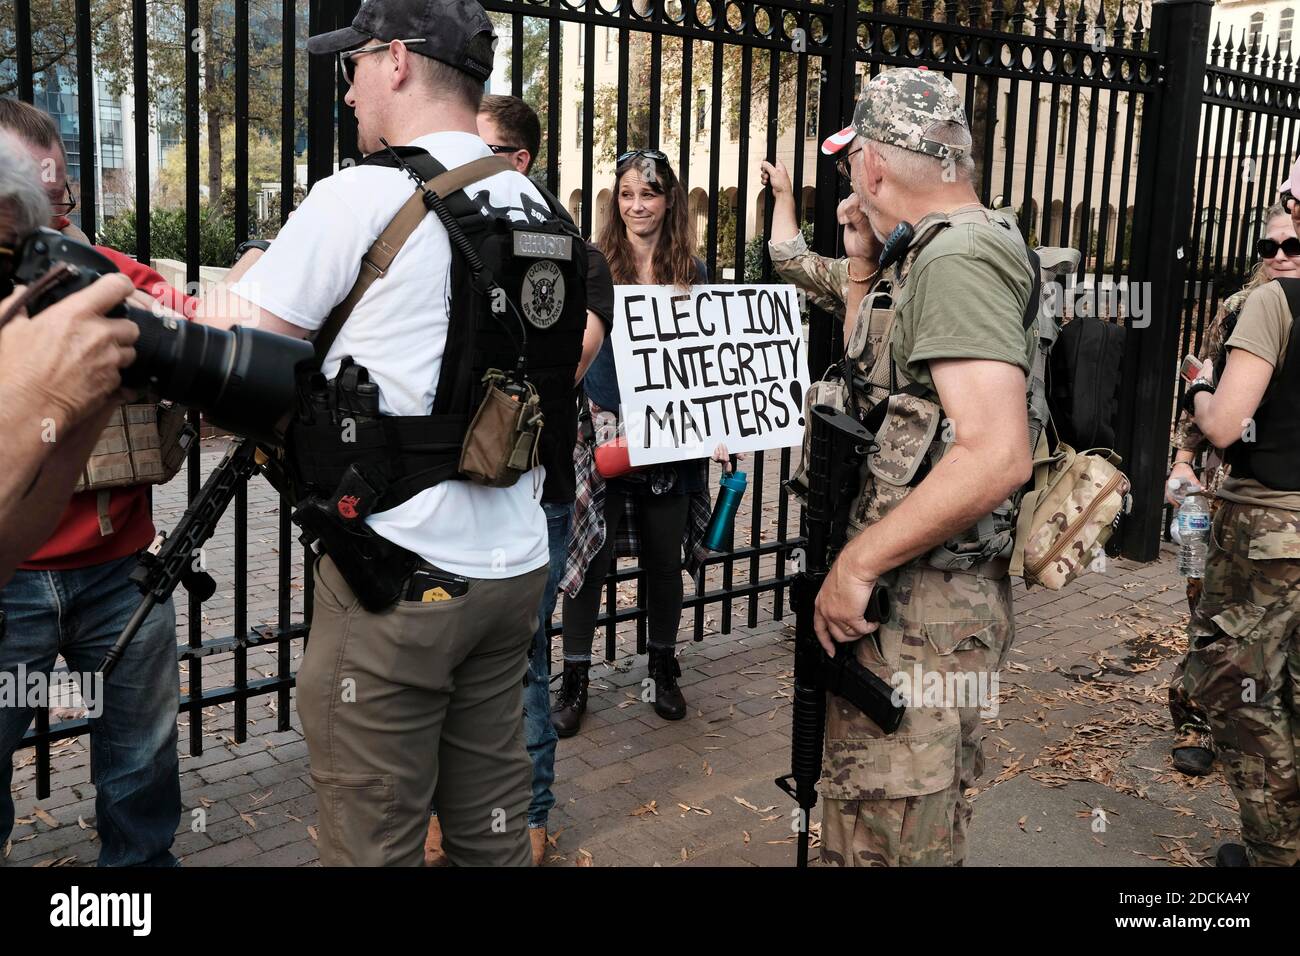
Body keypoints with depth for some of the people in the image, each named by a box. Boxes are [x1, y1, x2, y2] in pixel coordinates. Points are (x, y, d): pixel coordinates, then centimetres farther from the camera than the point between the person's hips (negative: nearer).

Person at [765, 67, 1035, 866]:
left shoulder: (956, 254, -18)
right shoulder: (937, 250, 15)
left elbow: (997, 455, -28)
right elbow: (878, 378, 27)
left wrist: (857, 564, -22)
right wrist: (862, 267, 16)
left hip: (923, 609, -11)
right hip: (922, 595, 11)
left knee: (891, 839, 1)